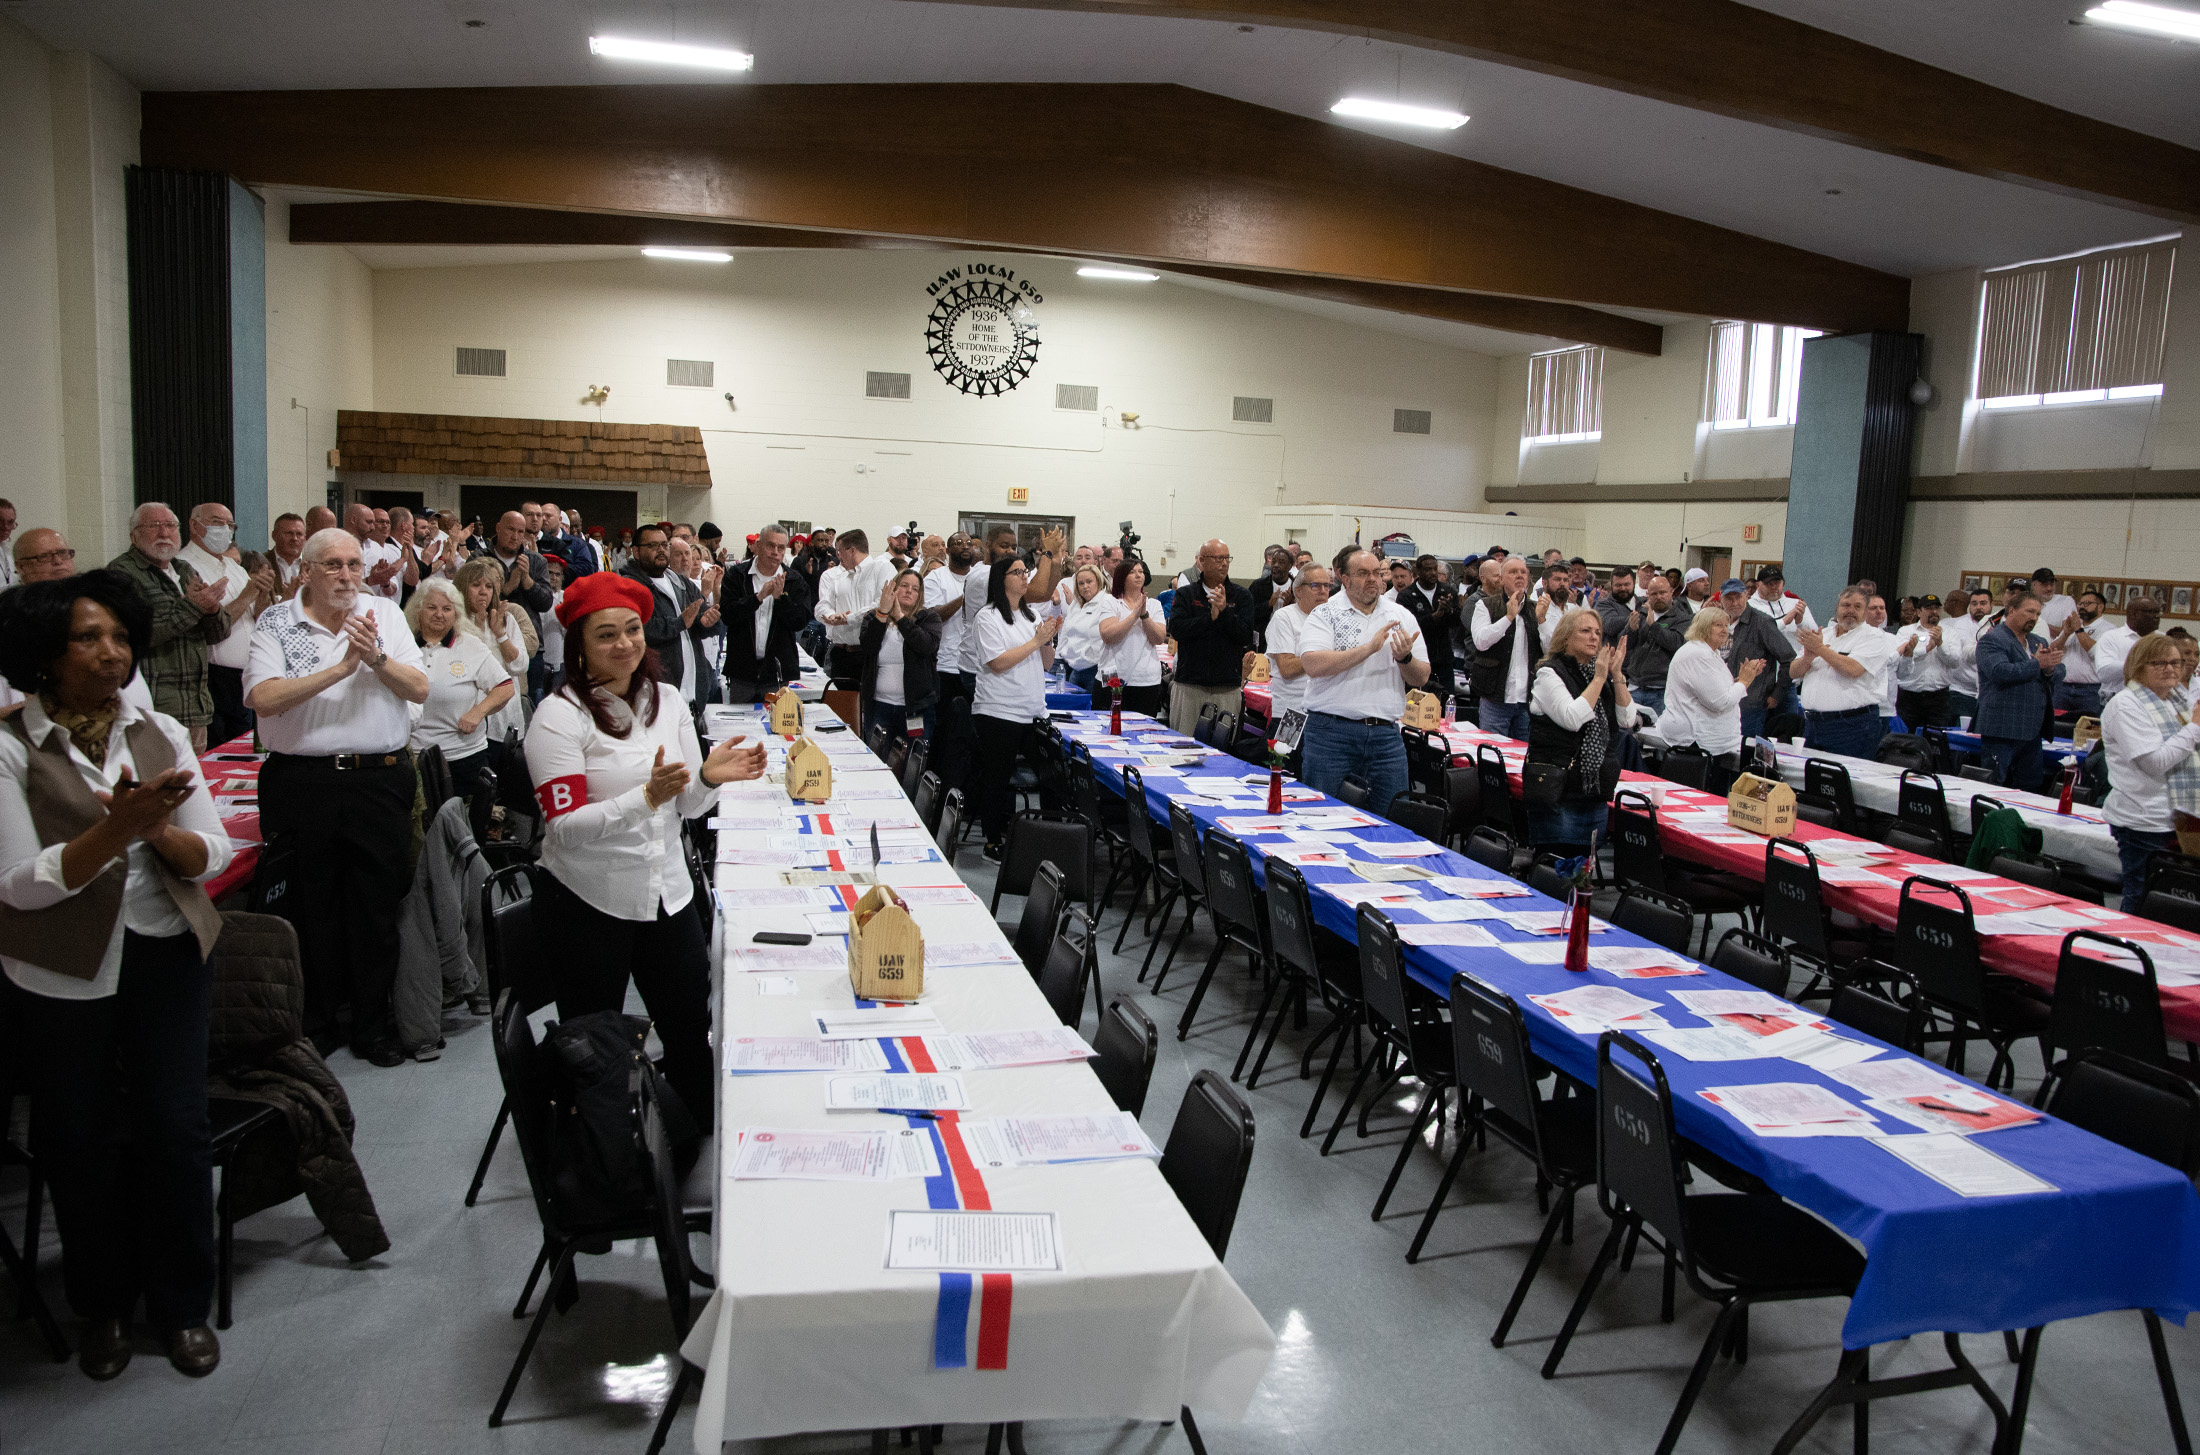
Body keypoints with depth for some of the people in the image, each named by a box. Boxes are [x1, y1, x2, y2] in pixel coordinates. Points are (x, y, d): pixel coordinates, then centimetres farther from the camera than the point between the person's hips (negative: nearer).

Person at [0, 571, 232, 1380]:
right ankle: (104, 1305, 32)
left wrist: (158, 829, -22)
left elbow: (214, 854, -1)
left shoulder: (162, 734, 2)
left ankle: (182, 1303, 21)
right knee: (82, 1141, 10)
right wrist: (117, 828, -28)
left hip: (167, 956, 2)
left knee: (175, 1127, 2)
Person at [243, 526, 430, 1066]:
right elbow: (263, 698, -13)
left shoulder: (384, 612, 7)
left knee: (377, 906, 7)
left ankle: (373, 1023, 21)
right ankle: (315, 1022, 25)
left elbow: (420, 689, 1)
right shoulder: (275, 622, 1)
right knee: (312, 907, 10)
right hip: (303, 783, -1)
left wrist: (376, 657, -16)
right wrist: (341, 668, -17)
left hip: (380, 779, 1)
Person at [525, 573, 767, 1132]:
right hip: (587, 903, -4)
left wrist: (710, 776, -13)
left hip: (668, 893, 4)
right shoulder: (560, 714, -12)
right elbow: (565, 826, -19)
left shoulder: (666, 700, 4)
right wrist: (647, 796, -30)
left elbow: (689, 808, 8)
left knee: (694, 1033, 10)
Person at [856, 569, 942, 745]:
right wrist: (882, 613, -16)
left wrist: (900, 616, -16)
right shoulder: (872, 617, 9)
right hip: (878, 705, 1)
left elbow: (927, 645, -16)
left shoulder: (928, 617, 5)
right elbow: (867, 647, -10)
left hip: (917, 706, -1)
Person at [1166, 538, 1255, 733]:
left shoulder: (1241, 596, 8)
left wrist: (1224, 610, -15)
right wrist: (1210, 616, -15)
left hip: (1227, 687, 0)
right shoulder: (1186, 595, 8)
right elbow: (1176, 629, -8)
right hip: (1190, 683, 0)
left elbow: (1245, 636, -3)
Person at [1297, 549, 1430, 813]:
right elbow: (1313, 665, -15)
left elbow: (1421, 678, 11)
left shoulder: (1402, 617, 12)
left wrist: (1404, 658, -11)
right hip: (1331, 732, -3)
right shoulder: (1326, 613, 1)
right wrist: (1369, 648, -16)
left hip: (1386, 735, 3)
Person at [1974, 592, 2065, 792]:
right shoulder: (1992, 639, -7)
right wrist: (2037, 664, -16)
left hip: (2032, 732, 8)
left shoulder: (2039, 642, 19)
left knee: (2030, 787, 10)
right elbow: (2000, 672, -23)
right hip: (2000, 731, -8)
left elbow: (2059, 674, 13)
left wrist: (2050, 669, -9)